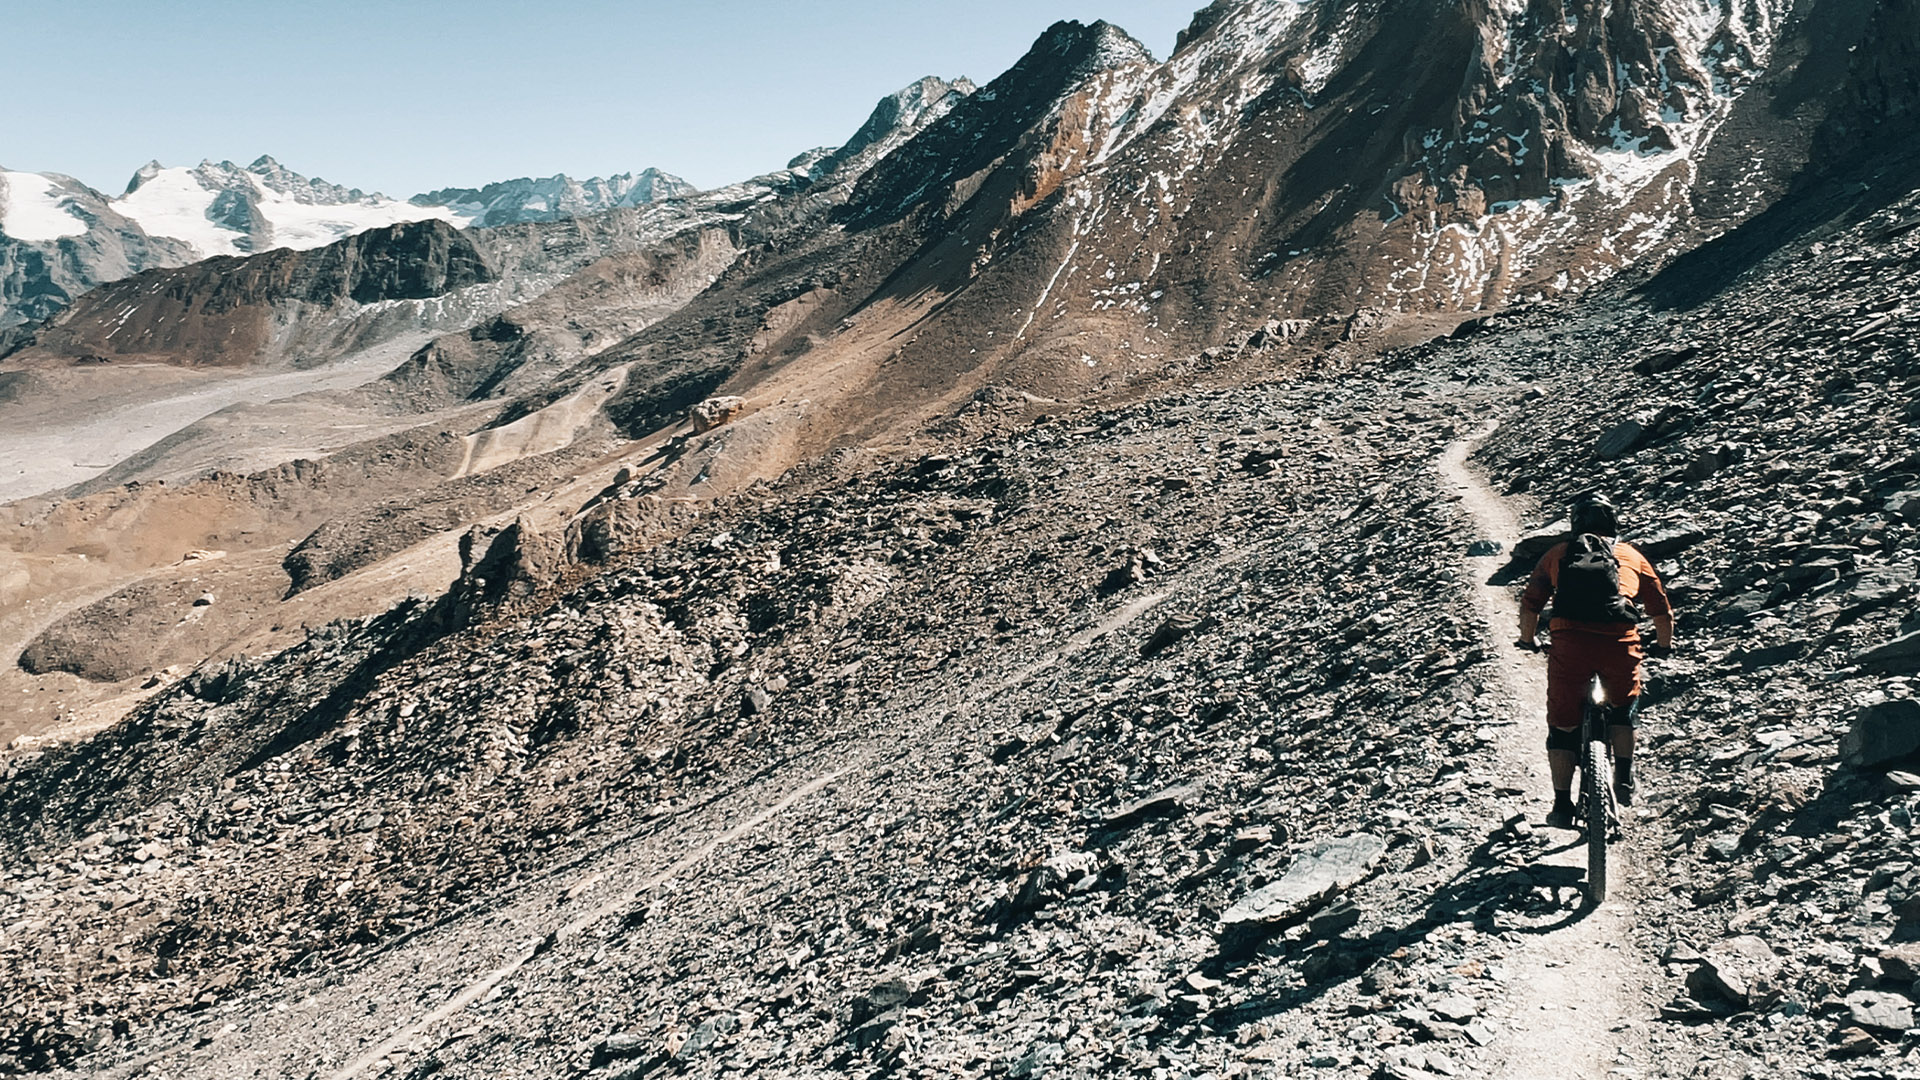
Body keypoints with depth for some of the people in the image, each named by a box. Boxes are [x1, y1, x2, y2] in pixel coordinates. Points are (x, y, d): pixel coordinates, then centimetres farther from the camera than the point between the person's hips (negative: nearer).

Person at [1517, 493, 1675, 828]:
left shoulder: (1557, 554, 22)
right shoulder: (1632, 556, 25)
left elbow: (1529, 608, 21)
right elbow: (1663, 613, 29)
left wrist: (1528, 641, 39)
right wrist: (1664, 644, 47)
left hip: (1569, 641, -1)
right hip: (1621, 643, 1)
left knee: (1562, 725, 13)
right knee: (1623, 709, 30)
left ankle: (1562, 805, 11)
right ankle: (1624, 778, 23)